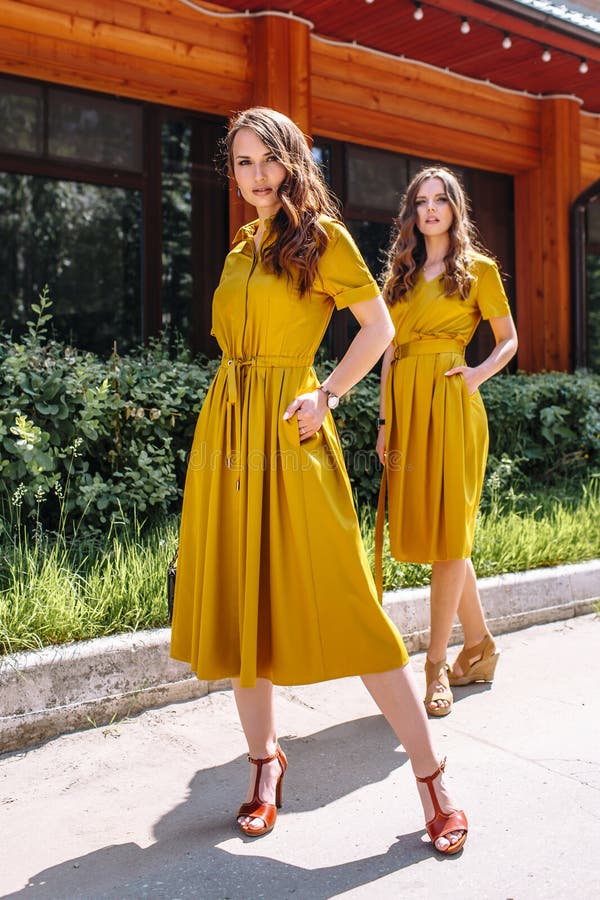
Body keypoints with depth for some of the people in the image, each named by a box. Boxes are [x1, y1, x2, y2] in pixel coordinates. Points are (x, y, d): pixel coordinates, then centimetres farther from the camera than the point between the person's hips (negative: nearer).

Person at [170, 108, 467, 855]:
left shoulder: (321, 236, 0)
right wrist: (238, 406, 14)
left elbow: (379, 326, -3)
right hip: (227, 431, 6)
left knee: (342, 606, -8)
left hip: (290, 433, -6)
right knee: (241, 602, 8)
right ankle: (264, 761, 24)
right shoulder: (239, 250, 17)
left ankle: (431, 776, 2)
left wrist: (327, 396, -12)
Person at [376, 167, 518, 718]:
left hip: (450, 403, -5)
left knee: (449, 529, -6)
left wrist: (480, 373, -10)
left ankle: (437, 664, 1)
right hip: (405, 404, 5)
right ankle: (480, 647, 22)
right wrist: (386, 420, 9)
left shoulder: (478, 269, 6)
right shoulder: (403, 274, 18)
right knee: (426, 525, 7)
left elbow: (509, 340, 9)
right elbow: (391, 351, 16)